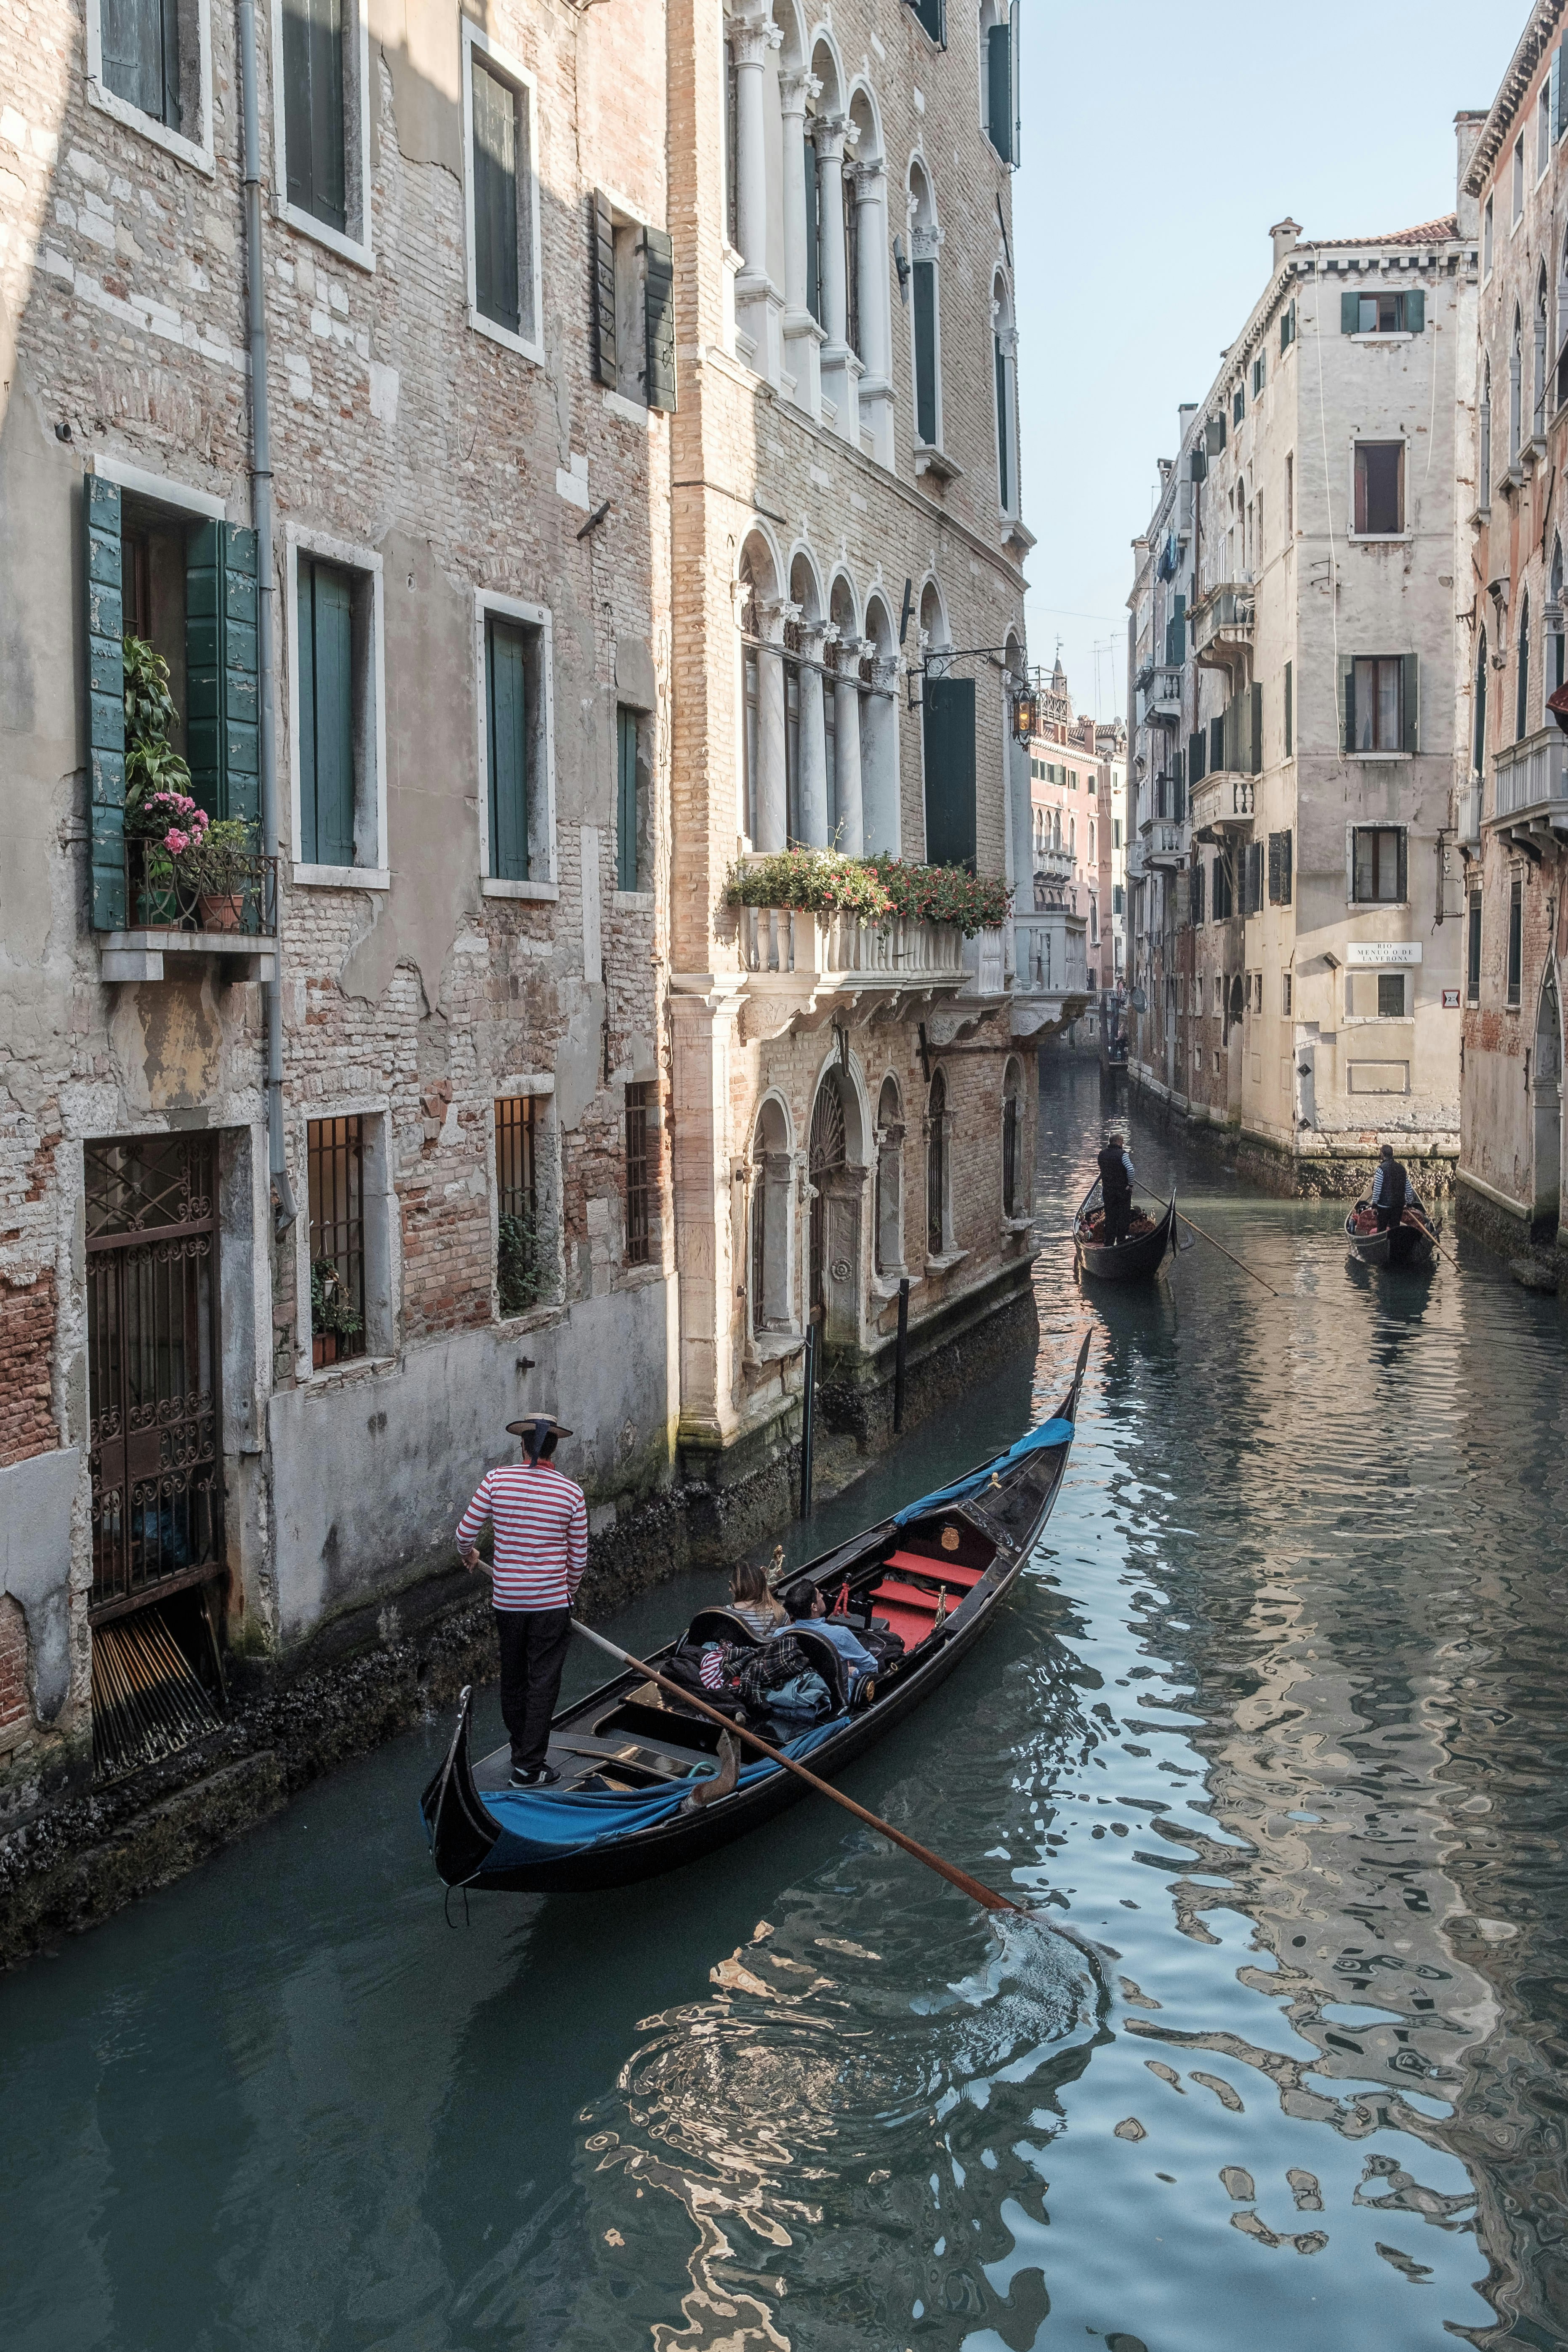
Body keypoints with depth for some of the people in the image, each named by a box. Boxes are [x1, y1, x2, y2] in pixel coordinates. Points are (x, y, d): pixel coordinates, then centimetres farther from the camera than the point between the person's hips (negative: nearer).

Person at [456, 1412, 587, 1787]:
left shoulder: (496, 1480, -7)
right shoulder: (571, 1492, -7)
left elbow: (465, 1533, -2)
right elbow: (578, 1556, 0)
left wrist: (470, 1556, 21)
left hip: (506, 1599, 2)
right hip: (551, 1604, -2)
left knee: (513, 1677, 19)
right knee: (543, 1684, 5)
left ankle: (520, 1750, 33)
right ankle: (529, 1768, 7)